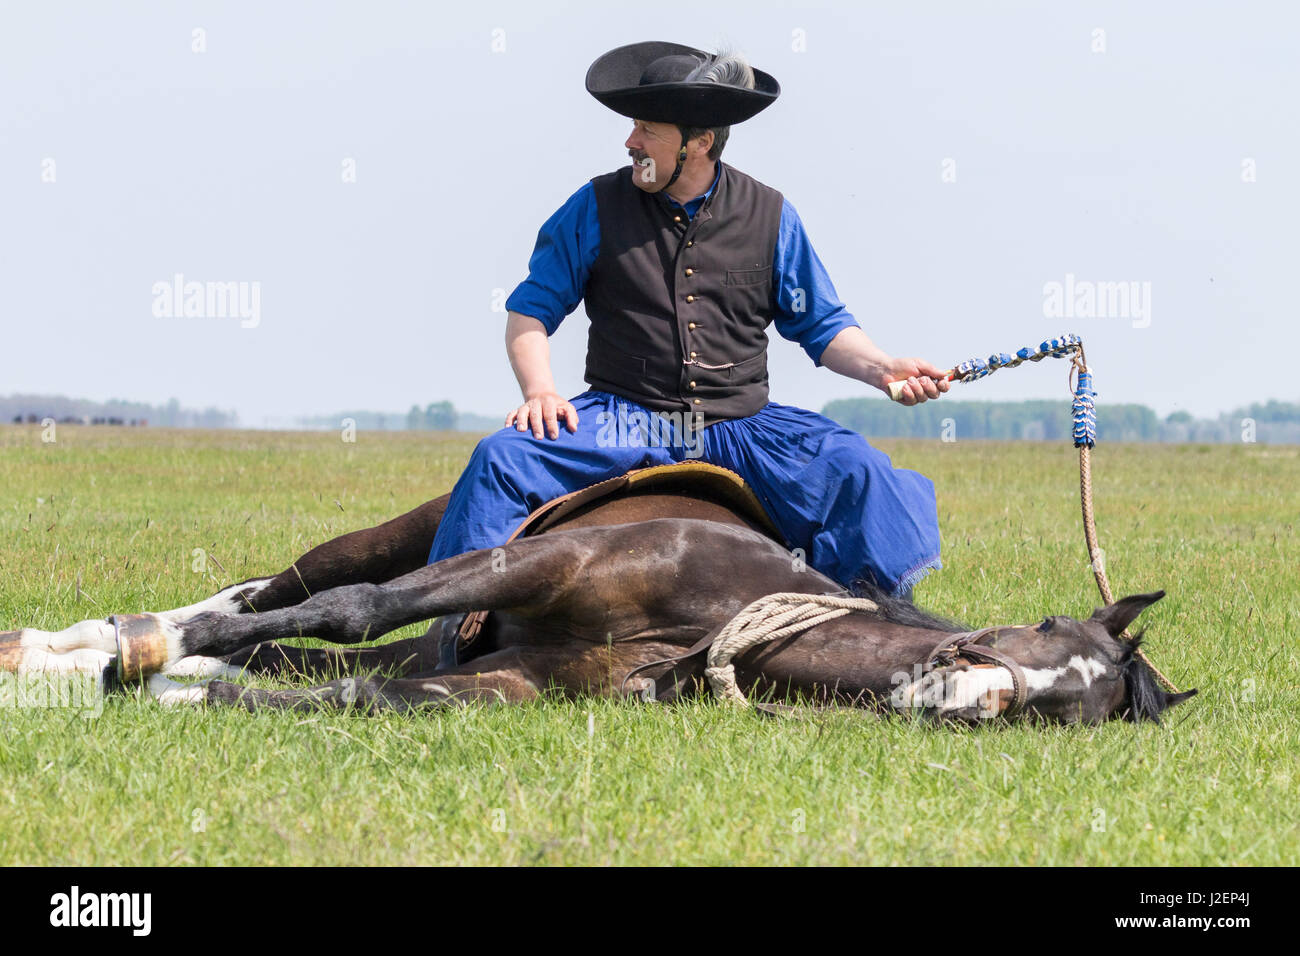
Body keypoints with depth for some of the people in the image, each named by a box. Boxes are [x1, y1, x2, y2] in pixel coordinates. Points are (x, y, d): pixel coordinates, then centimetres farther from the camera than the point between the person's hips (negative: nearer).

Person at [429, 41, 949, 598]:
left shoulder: (770, 216, 6)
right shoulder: (597, 208, 3)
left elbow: (822, 326, 11)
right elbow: (530, 310, 5)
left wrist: (882, 369, -8)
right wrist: (539, 391, -13)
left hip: (739, 426, 0)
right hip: (623, 421, 0)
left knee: (859, 472, -23)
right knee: (500, 460, -24)